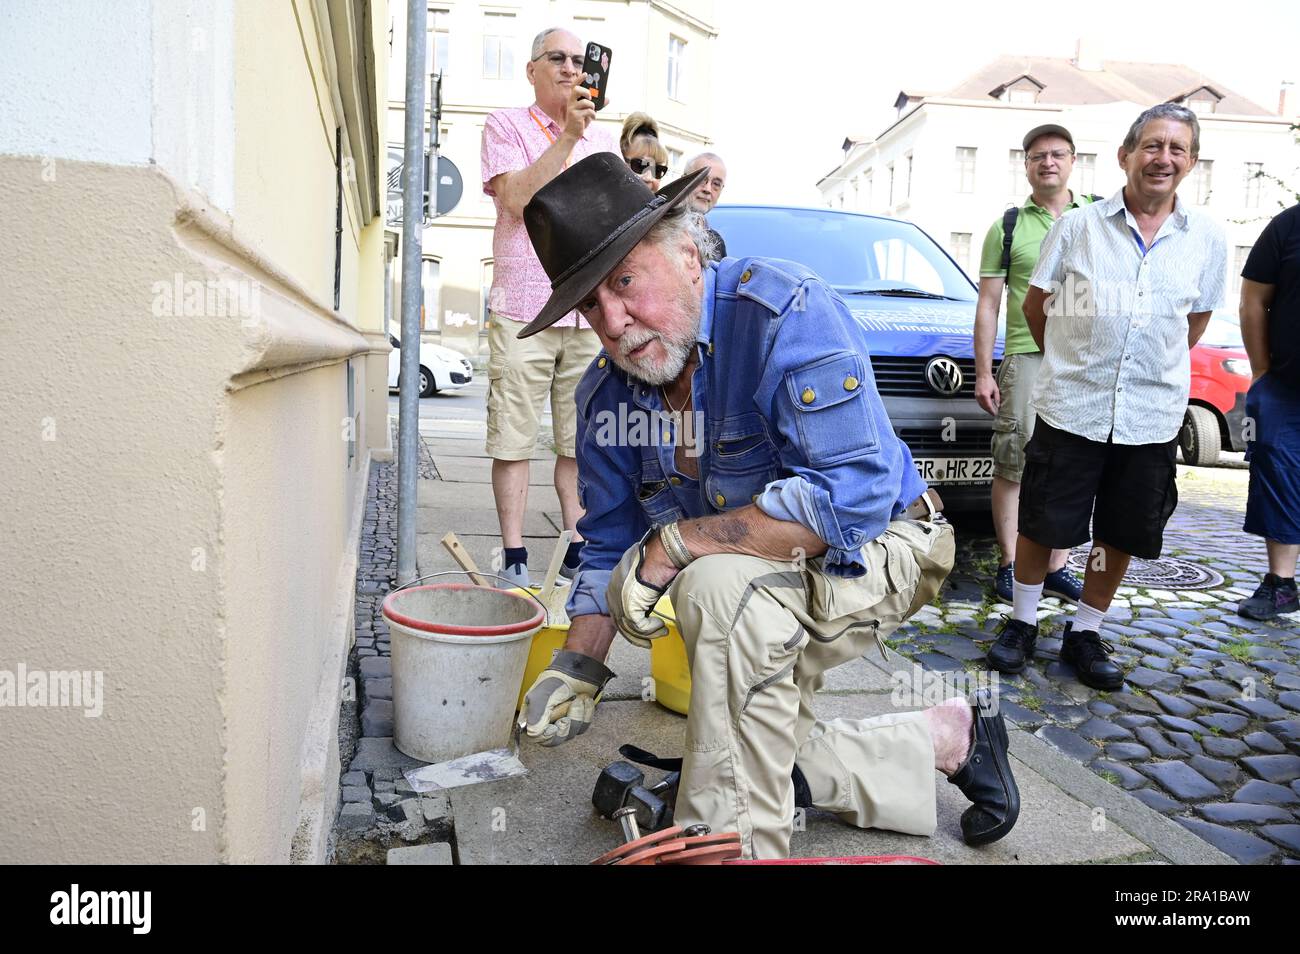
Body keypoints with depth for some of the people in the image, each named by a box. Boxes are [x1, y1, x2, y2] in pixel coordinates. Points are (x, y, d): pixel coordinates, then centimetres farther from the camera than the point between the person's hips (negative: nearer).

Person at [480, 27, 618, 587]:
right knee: (514, 440, -3)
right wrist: (568, 136, -14)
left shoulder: (602, 141, 19)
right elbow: (518, 200, -11)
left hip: (588, 315, 4)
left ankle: (576, 549, 14)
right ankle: (513, 558, 4)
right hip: (522, 312, -4)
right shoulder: (506, 126, 6)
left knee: (581, 442, 5)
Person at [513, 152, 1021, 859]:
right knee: (774, 760, 13)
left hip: (874, 546, -8)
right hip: (759, 582, 8)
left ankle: (733, 846, -20)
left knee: (723, 586, -37)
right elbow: (609, 544, 3)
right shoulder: (604, 394, -7)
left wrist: (670, 546, -35)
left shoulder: (784, 311, -30)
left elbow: (851, 495, -38)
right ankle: (951, 737, 31)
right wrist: (578, 665, -10)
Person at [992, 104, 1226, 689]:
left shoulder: (1206, 240, 4)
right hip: (1070, 408, -2)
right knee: (1043, 523, 4)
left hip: (1152, 418, 2)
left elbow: (1196, 321, 17)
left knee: (1123, 534, 9)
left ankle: (1085, 633, 27)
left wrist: (1156, 372, 15)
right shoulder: (1078, 227, -2)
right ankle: (1022, 622, 24)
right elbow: (1035, 305, 7)